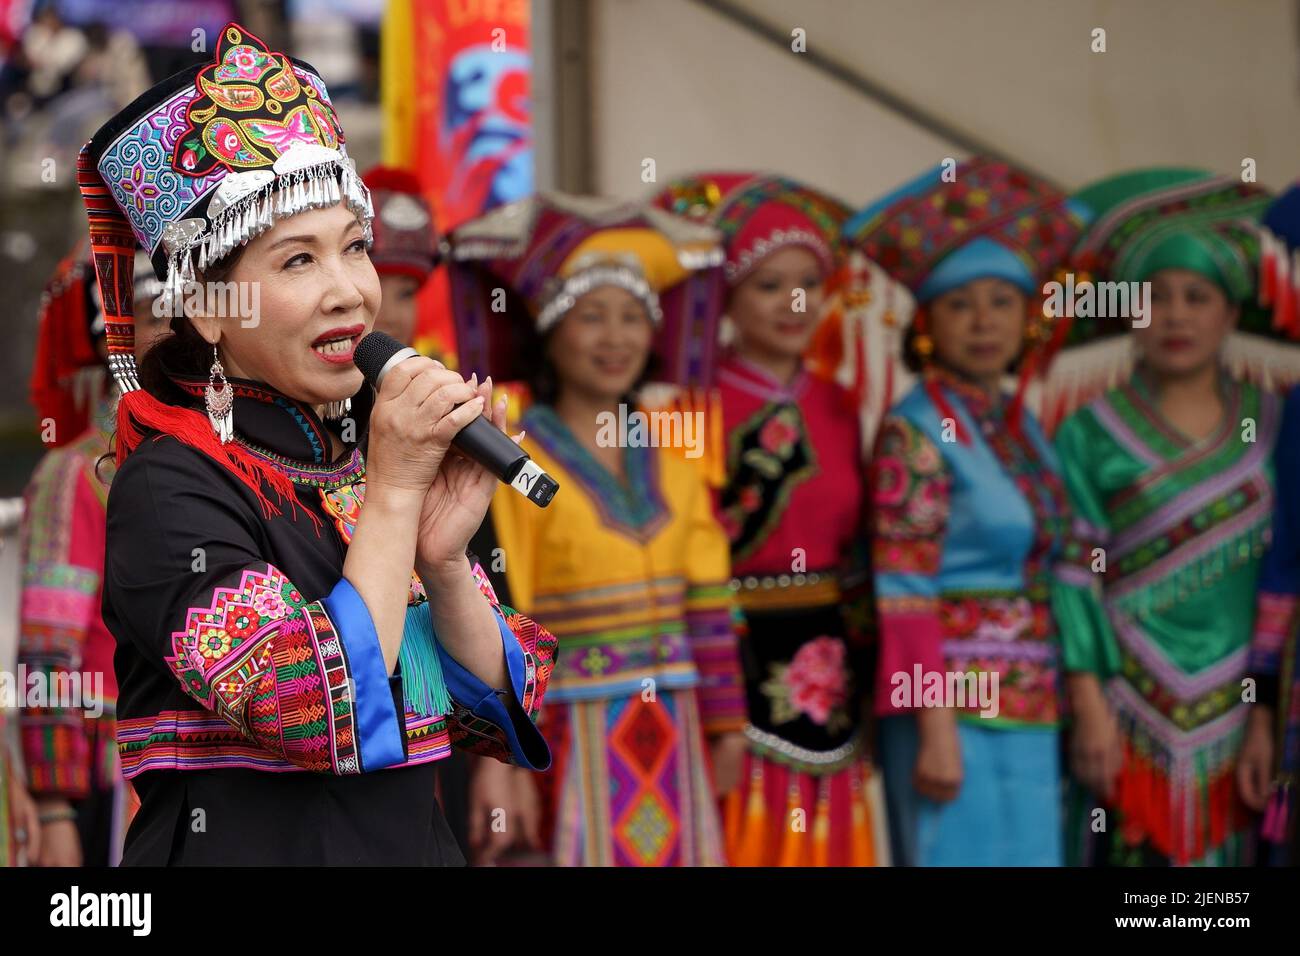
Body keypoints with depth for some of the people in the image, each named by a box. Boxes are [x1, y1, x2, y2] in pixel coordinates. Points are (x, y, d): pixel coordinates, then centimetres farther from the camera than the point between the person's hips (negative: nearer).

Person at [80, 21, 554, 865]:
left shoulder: (381, 455, 2)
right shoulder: (167, 491, -15)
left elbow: (504, 716, 1)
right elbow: (327, 717, -25)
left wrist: (444, 561, -15)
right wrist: (395, 494, -19)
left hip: (419, 843, 6)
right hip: (248, 850, -6)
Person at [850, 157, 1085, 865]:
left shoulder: (1022, 427, 14)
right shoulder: (915, 432, -7)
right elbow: (903, 589, -13)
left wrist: (1074, 702, 9)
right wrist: (937, 729, -18)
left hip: (1030, 713, 7)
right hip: (951, 705, -7)